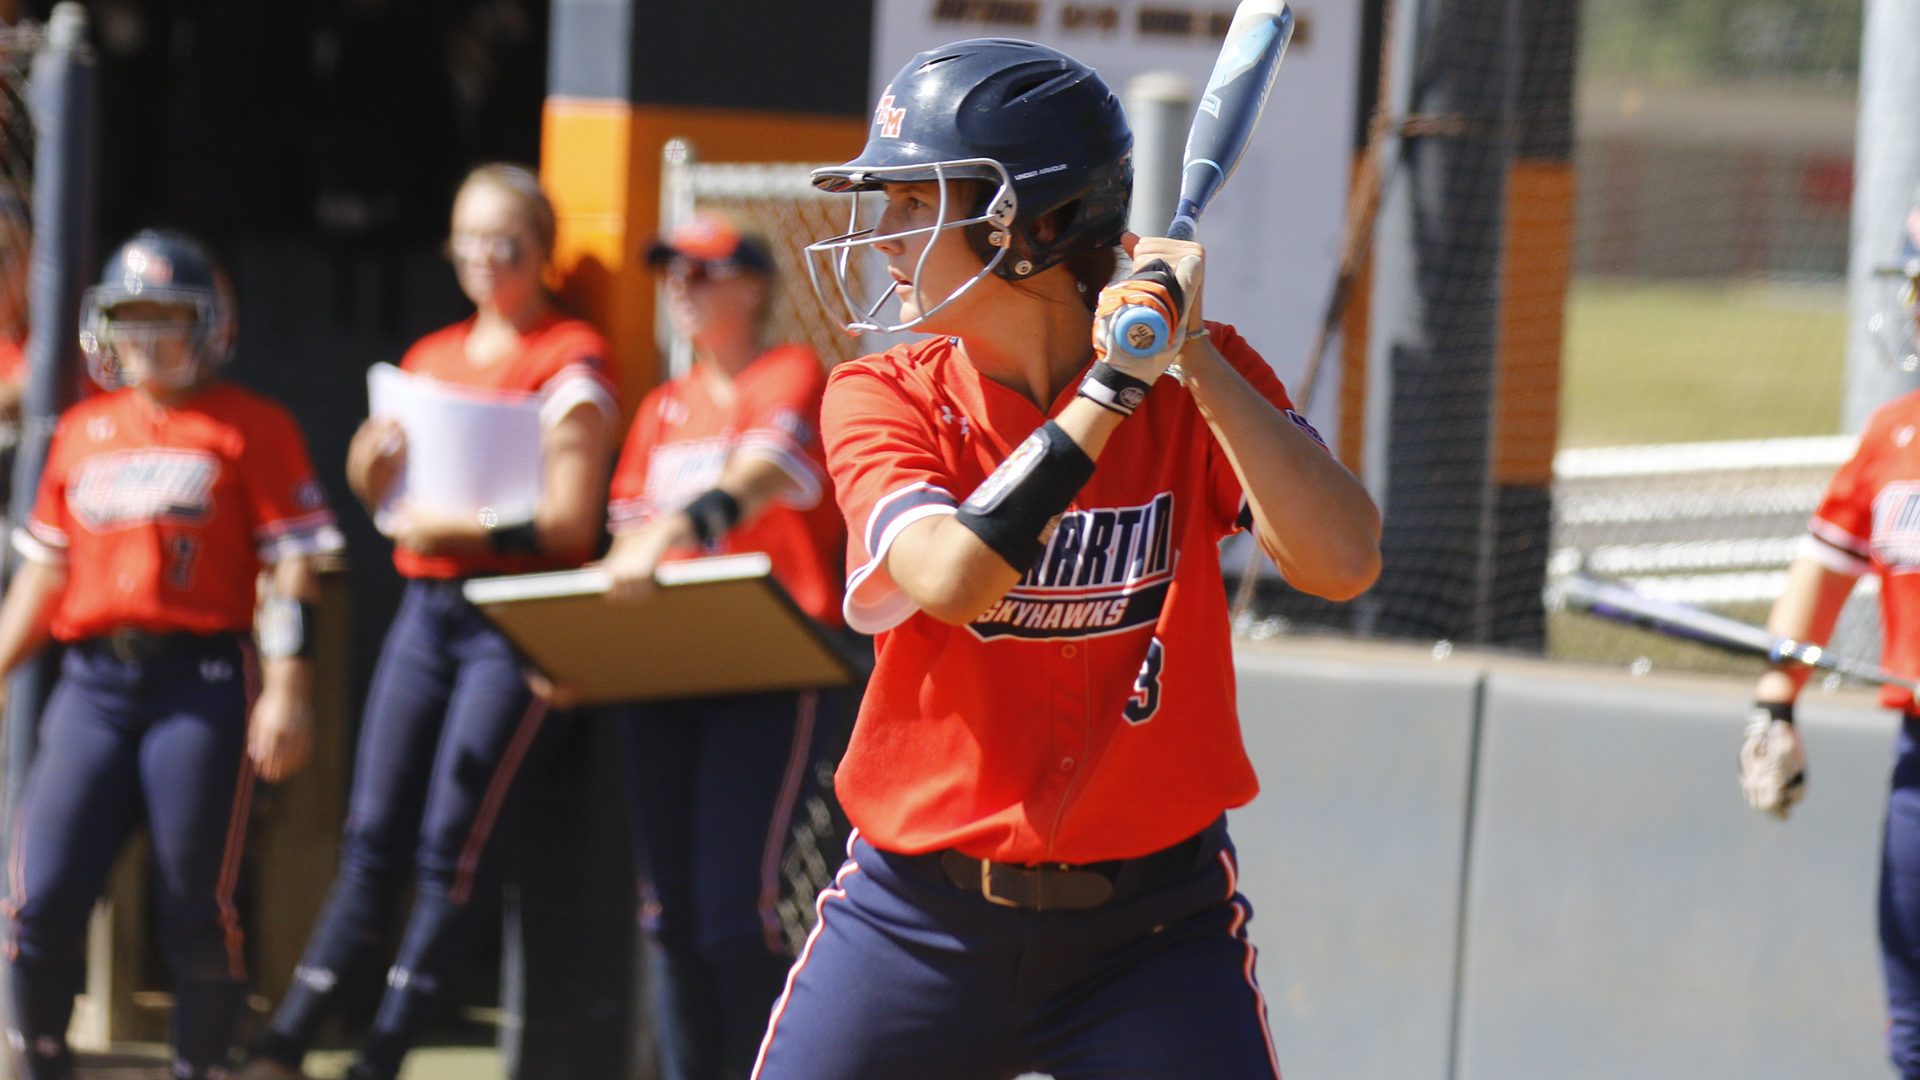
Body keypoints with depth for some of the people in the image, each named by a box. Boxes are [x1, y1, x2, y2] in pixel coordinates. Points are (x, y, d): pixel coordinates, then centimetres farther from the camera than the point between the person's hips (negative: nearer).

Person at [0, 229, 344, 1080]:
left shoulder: (253, 428, 2)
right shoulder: (83, 432, 18)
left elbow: (292, 566, -3)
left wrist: (287, 689, -11)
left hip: (202, 680, -4)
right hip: (93, 680, 4)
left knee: (196, 902, -3)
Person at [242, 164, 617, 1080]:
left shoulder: (569, 361, -4)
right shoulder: (432, 359, 16)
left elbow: (570, 522, -11)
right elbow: (386, 494, 21)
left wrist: (467, 530, -19)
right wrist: (377, 463, 0)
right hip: (426, 608, 6)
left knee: (449, 848, -7)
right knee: (374, 838, 4)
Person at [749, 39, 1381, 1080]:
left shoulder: (1203, 385, -3)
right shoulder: (883, 399, -4)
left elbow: (1341, 562, -19)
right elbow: (949, 579, -23)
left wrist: (1193, 360, -21)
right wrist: (1108, 393, -24)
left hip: (1151, 931, 0)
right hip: (920, 912, 1)